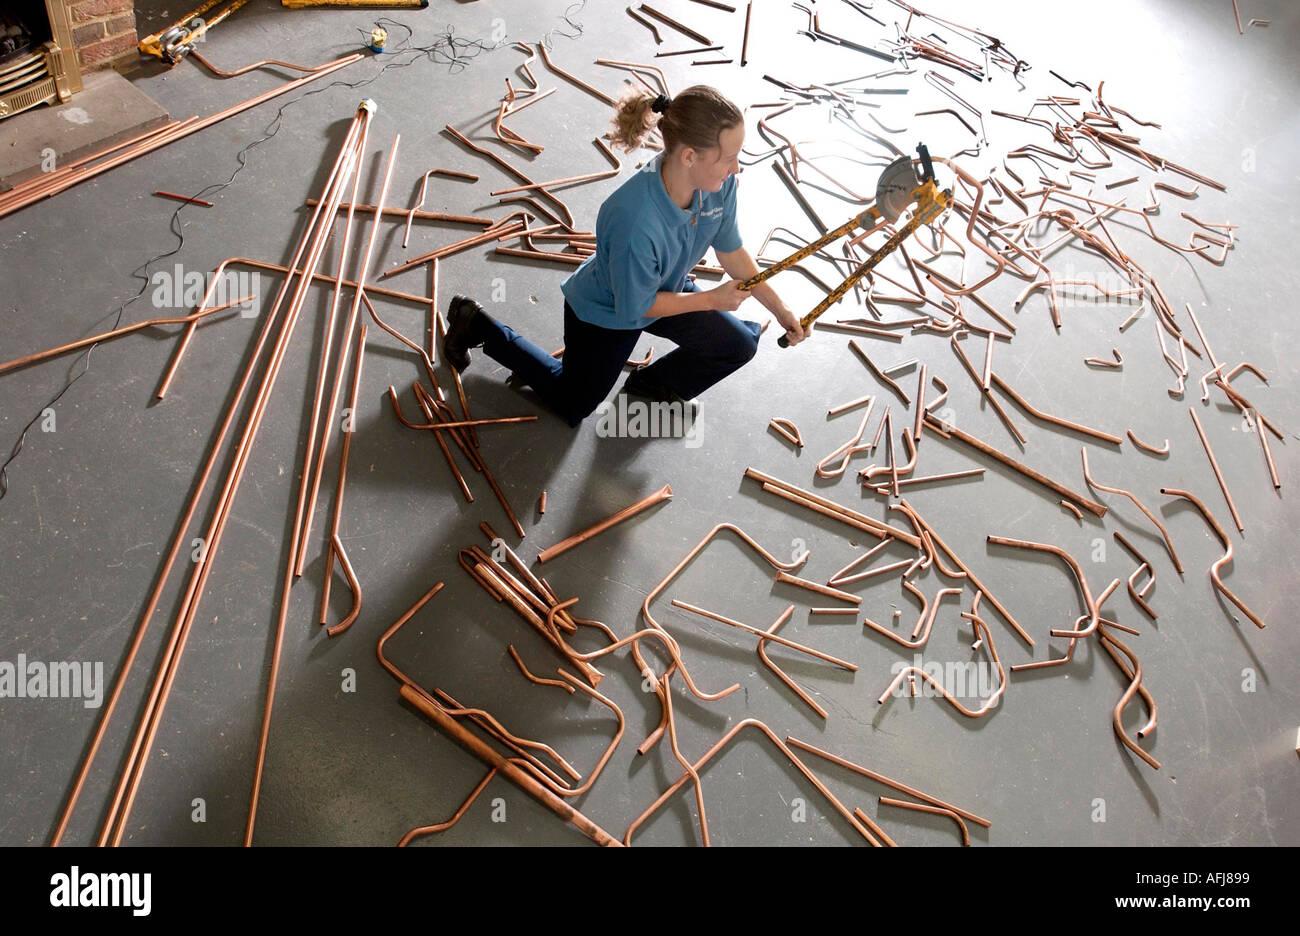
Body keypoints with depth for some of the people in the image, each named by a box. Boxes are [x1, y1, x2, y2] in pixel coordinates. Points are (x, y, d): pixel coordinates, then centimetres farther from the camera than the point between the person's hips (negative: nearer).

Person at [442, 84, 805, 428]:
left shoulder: (718, 183, -26)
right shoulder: (636, 222, -46)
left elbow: (731, 251, -7)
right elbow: (636, 307, -29)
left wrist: (779, 308, -6)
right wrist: (712, 299, -21)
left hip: (665, 288, 6)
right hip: (603, 310, -6)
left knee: (740, 344, -3)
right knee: (571, 407, 16)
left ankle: (656, 383, 24)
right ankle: (477, 325, 29)